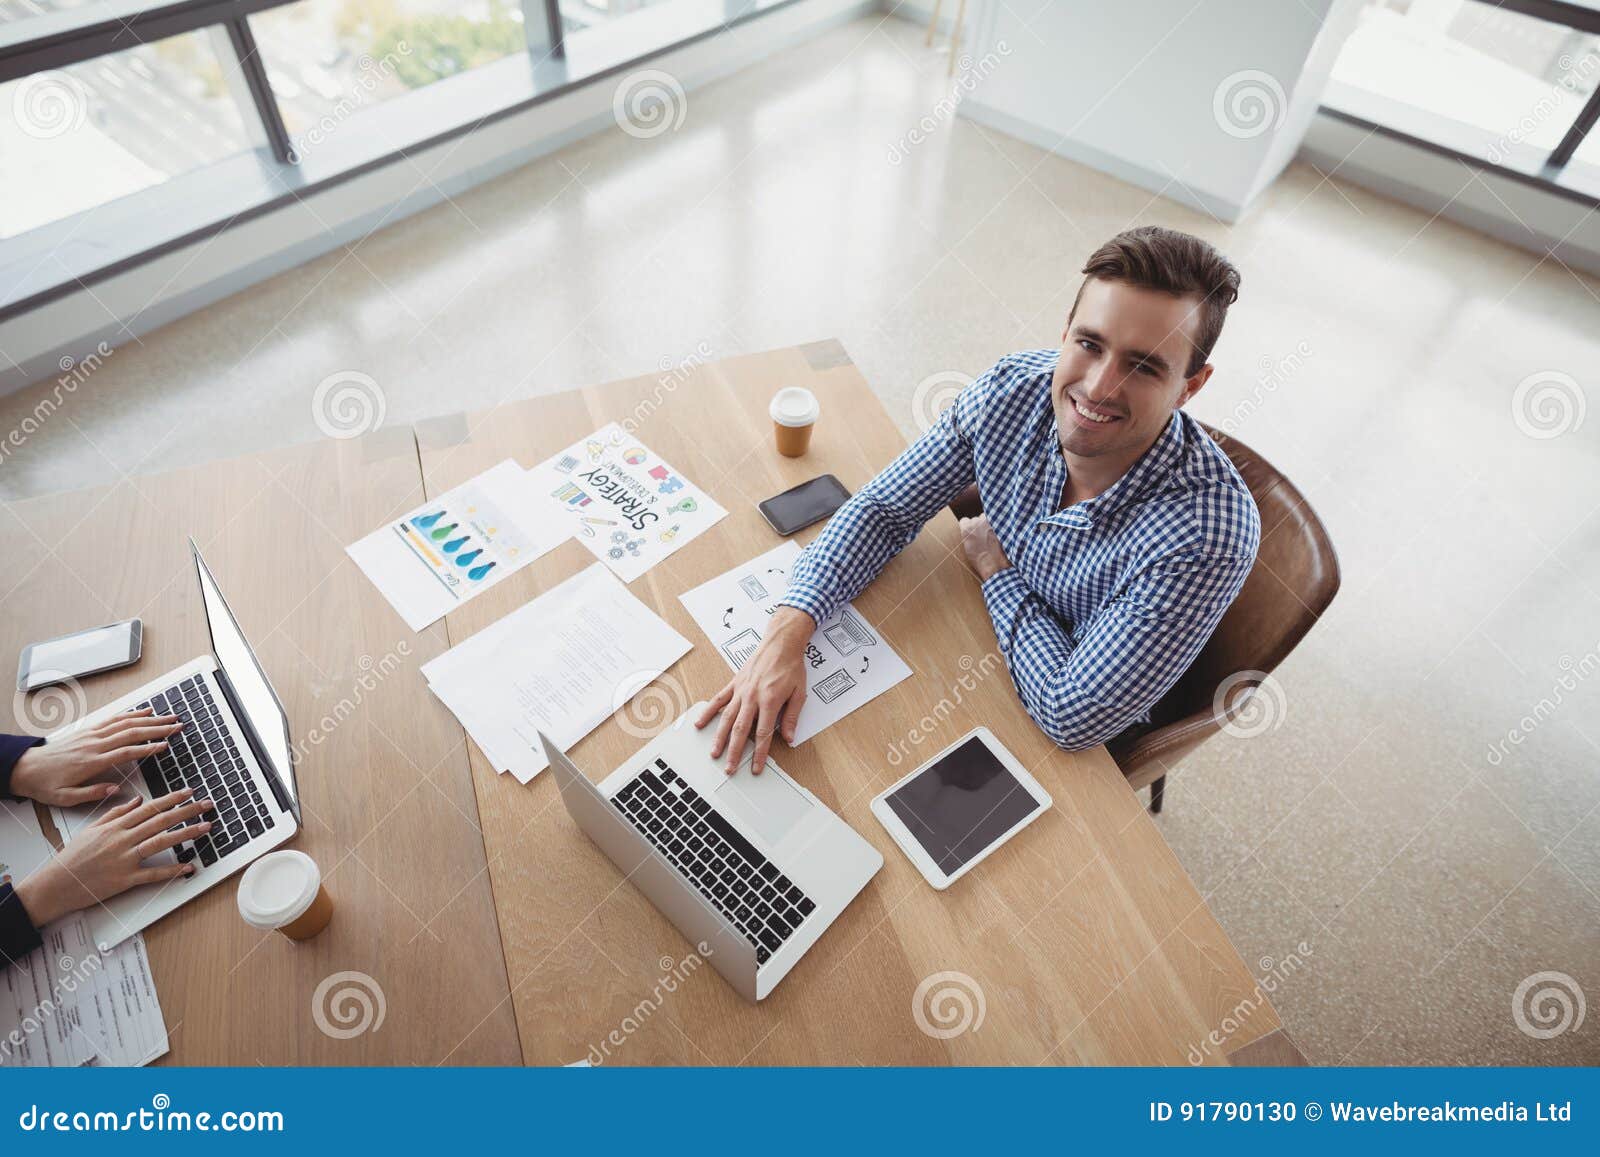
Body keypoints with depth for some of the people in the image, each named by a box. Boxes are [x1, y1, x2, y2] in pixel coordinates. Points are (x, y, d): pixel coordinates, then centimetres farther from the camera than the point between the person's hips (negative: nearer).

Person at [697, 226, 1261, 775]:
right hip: (989, 637, 4)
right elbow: (883, 508, -13)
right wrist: (788, 630, -28)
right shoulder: (1014, 388, -22)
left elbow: (1073, 718, -30)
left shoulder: (1210, 535, -36)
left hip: (1080, 751, -3)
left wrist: (995, 568, -19)